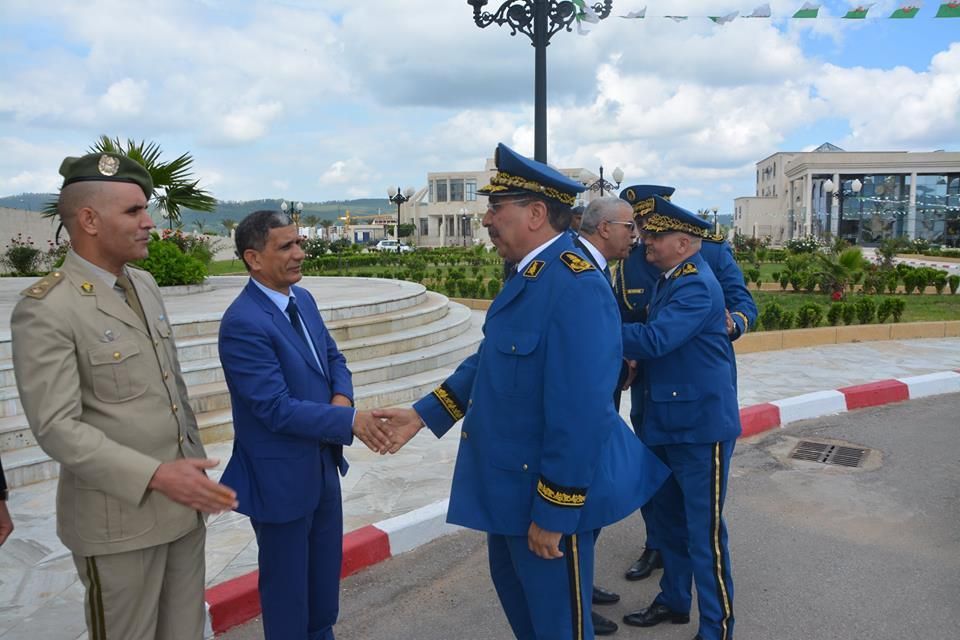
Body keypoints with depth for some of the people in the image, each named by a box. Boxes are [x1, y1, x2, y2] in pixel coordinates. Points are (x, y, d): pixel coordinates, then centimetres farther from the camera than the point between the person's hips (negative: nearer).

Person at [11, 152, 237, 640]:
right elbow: (56, 427, -19)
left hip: (182, 503, 6)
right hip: (120, 516, -6)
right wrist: (155, 475, -25)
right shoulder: (45, 309, -15)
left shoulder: (145, 284, 7)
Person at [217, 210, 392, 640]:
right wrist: (349, 421, -26)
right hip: (281, 476, -8)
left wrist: (342, 396, -10)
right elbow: (276, 409, -27)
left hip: (323, 465, 8)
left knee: (326, 574, 24)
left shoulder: (303, 299, 2)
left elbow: (333, 358, 11)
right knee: (286, 584, 14)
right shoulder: (243, 323, -25)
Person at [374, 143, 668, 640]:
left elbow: (579, 417, -29)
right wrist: (423, 414, 7)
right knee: (514, 590, 28)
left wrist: (552, 514, -23)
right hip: (510, 481, 9)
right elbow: (488, 360, 12)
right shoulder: (529, 274, 5)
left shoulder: (576, 287, -28)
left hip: (548, 494, -9)